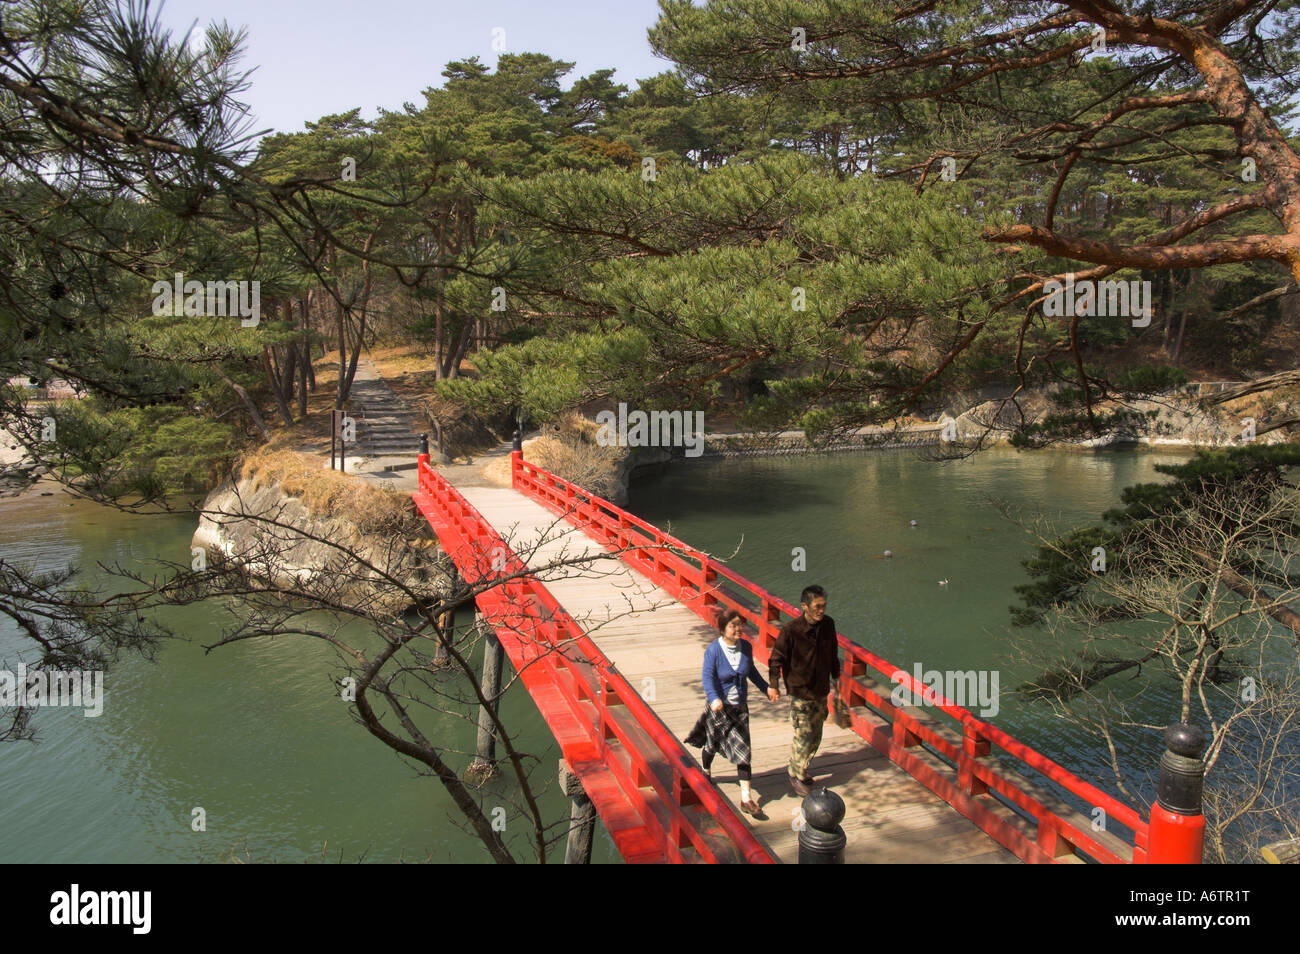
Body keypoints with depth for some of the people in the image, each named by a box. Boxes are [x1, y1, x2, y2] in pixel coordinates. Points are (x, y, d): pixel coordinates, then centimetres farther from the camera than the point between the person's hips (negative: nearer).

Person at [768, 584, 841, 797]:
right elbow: (776, 658, -12)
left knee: (815, 736, 16)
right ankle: (796, 775, 20)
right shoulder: (791, 630, -20)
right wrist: (773, 685, -17)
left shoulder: (828, 624, -4)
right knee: (803, 737, -2)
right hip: (799, 692, -6)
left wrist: (835, 676, 20)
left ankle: (801, 769, 37)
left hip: (821, 691, 6)